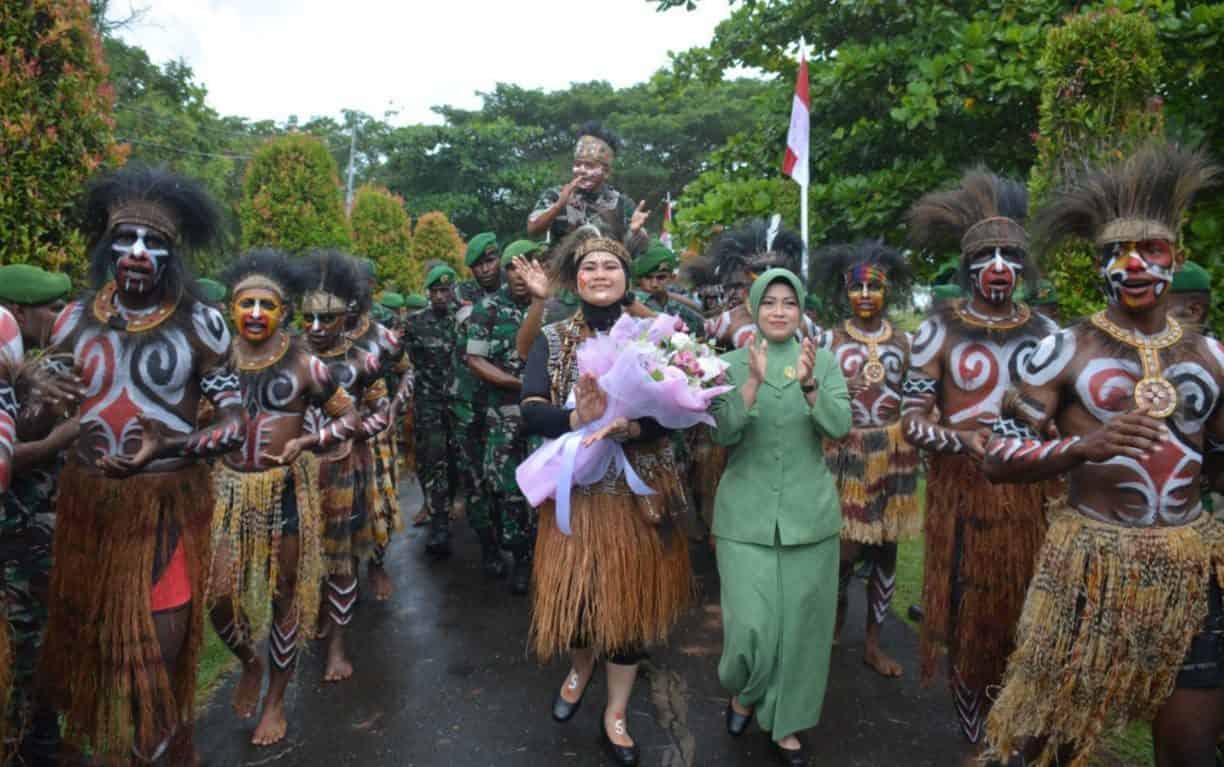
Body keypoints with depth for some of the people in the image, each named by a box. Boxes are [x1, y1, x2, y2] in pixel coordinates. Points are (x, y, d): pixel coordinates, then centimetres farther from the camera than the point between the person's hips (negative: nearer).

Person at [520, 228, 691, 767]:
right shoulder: (552, 339, 0)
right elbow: (531, 413, -14)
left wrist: (631, 427, -32)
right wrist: (577, 420, -34)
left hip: (639, 490, 0)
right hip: (575, 488, 0)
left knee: (631, 595, 8)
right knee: (574, 591, 8)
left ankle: (615, 717, 29)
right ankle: (580, 670, 45)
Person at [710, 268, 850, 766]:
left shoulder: (824, 361, 3)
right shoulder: (733, 363, 0)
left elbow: (840, 428, -9)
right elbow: (723, 433, -11)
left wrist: (809, 384, -26)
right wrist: (754, 381, -24)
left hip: (808, 513, 2)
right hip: (745, 513, -1)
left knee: (800, 623, 8)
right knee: (751, 623, -3)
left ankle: (784, 723, 30)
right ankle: (742, 691, 30)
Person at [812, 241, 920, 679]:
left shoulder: (902, 340, 5)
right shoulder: (831, 340, -1)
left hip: (893, 454, 3)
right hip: (847, 452, -2)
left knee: (885, 548, 8)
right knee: (848, 548, -5)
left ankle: (873, 643, 24)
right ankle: (834, 619, 26)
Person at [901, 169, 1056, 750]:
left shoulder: (1044, 332, 6)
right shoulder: (938, 331, -4)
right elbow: (912, 423, -6)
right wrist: (968, 441, -21)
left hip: (1027, 493, 3)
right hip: (962, 491, -3)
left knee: (1022, 615, 10)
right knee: (969, 615, 8)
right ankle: (975, 738, 28)